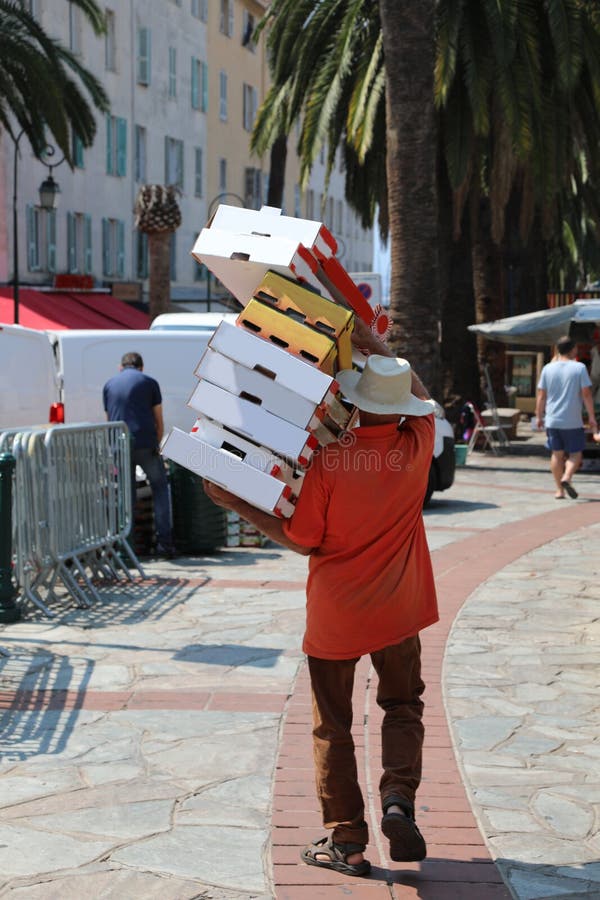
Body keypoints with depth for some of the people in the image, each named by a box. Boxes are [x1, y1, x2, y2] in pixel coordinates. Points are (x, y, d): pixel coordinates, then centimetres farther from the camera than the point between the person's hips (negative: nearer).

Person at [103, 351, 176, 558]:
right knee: (160, 489, 9)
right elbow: (159, 422, 9)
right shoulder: (149, 382, 8)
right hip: (146, 444, -2)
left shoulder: (109, 384, 17)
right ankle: (164, 542, 1)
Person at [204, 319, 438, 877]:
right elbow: (420, 394, 14)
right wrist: (372, 343, 13)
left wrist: (238, 506, -3)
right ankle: (398, 798, -2)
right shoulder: (417, 446, -8)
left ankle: (345, 841, 12)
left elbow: (301, 541, -11)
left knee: (333, 726, 10)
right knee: (402, 706, 20)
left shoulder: (327, 460, -18)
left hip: (334, 612, -2)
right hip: (397, 609, 3)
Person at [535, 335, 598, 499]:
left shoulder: (548, 368, 2)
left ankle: (559, 490, 10)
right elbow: (586, 394, -8)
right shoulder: (579, 368, -6)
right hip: (572, 421, -3)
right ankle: (567, 477, -18)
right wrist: (592, 417, -2)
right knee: (575, 453, 8)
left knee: (557, 454, 11)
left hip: (552, 420, 3)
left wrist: (539, 416, 13)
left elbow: (541, 395, 4)